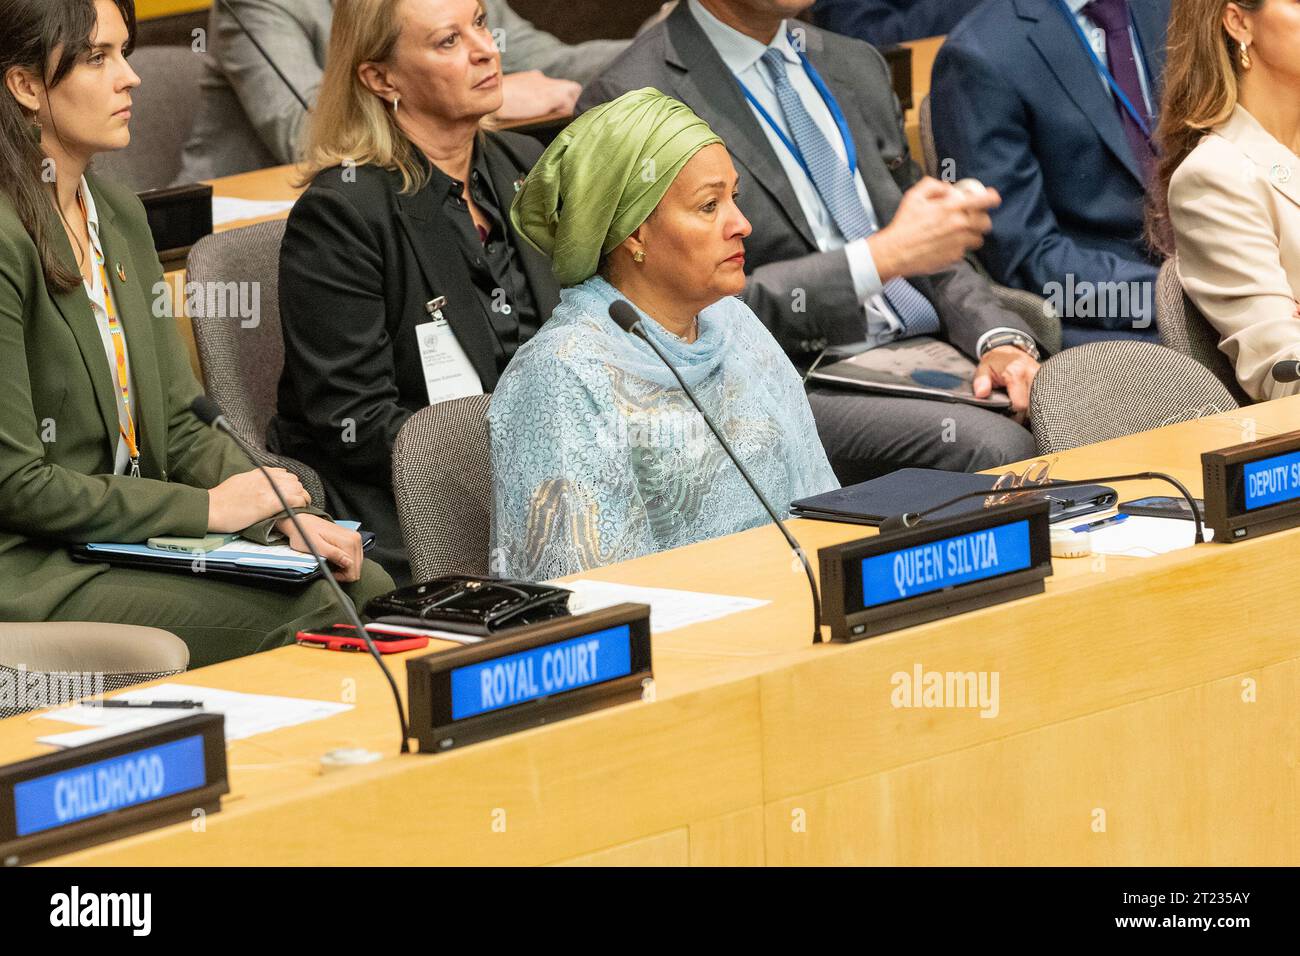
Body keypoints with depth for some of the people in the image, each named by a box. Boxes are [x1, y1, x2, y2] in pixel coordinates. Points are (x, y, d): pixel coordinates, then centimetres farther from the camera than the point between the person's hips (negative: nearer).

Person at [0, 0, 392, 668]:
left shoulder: (119, 217, 14)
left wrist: (279, 514, -3)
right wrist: (206, 508, -12)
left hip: (134, 535, 8)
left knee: (369, 588, -12)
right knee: (310, 614, -22)